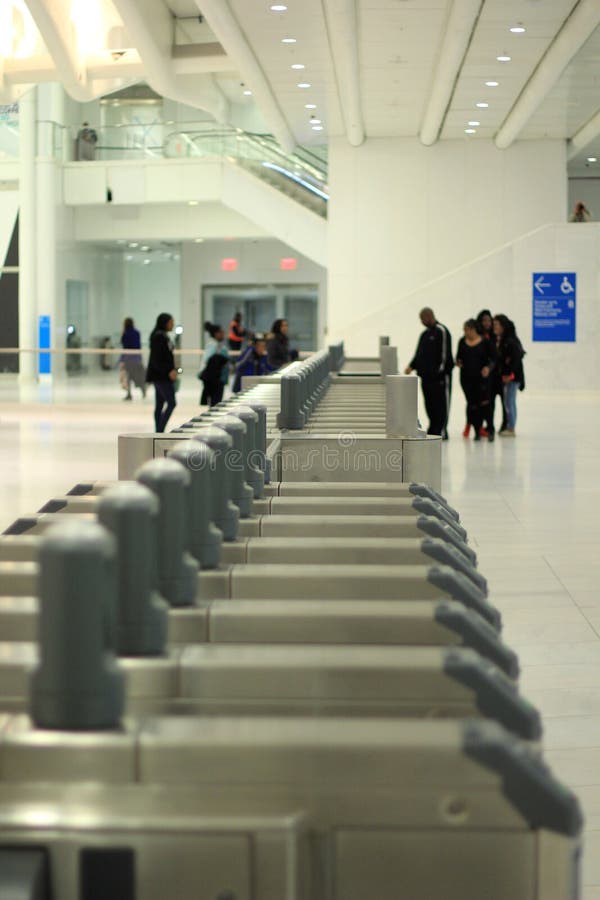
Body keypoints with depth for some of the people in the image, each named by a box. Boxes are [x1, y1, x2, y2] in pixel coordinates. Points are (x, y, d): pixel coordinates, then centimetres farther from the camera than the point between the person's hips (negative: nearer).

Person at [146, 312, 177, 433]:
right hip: (161, 376, -10)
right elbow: (157, 359, -20)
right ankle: (159, 431, -12)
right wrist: (169, 371, -24)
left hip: (161, 375, 10)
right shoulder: (158, 337, -15)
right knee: (171, 403, -12)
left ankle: (158, 432, 13)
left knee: (160, 404, 10)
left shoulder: (163, 336, 14)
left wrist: (172, 370, 13)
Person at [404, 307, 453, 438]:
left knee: (441, 404, -4)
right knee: (429, 405, 10)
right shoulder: (425, 334, 18)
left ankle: (441, 431, -2)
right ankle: (433, 430, 17)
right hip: (426, 375, 8)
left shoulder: (442, 331, -8)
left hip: (439, 376, -8)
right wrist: (411, 366, 10)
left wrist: (440, 370, -18)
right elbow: (419, 353, 22)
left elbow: (444, 354, -14)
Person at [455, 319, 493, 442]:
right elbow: (459, 357, 16)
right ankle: (477, 431, 11)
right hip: (466, 377, 3)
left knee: (483, 403, -13)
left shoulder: (484, 342, -3)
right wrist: (458, 362, -6)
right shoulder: (462, 342, 7)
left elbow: (491, 358, 1)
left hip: (481, 377, -3)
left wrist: (488, 367, -16)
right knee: (472, 404, 3)